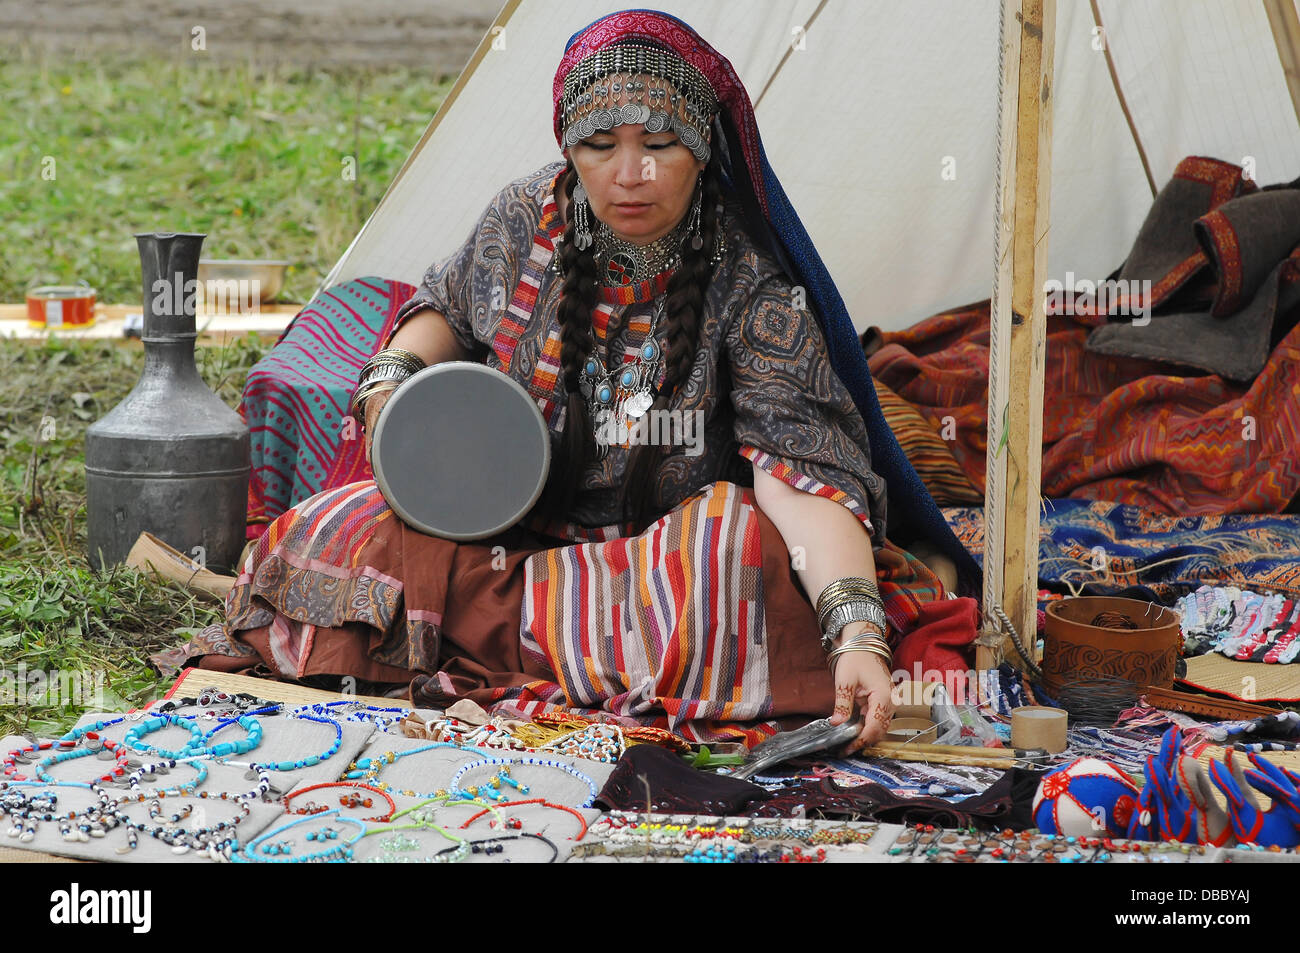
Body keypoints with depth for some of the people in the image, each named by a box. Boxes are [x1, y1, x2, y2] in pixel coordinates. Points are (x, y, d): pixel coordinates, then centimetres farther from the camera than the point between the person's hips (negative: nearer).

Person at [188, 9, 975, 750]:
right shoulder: (528, 220, -6)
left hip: (672, 540, -3)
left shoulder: (751, 288, -19)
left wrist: (857, 634, -44)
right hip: (516, 522, 3)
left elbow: (808, 468, -29)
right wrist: (391, 380, -5)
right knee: (325, 534, -17)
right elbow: (448, 307, 17)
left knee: (742, 555, -39)